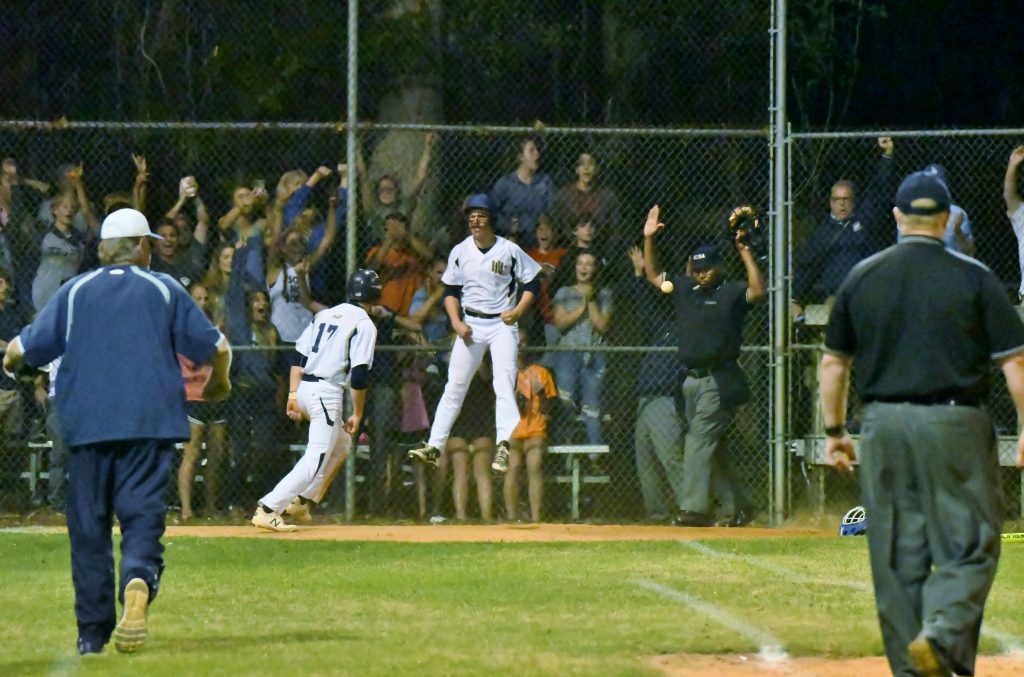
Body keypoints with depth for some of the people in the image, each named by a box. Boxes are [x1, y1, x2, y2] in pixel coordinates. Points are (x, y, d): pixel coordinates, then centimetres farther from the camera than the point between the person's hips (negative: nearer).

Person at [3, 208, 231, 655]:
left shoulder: (75, 291, 8)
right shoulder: (164, 290, 7)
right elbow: (216, 348, 6)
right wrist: (218, 384, 27)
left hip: (88, 427, 1)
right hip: (149, 424, -1)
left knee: (89, 524, 8)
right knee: (142, 515, -4)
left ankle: (93, 632, 8)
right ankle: (138, 582, -36)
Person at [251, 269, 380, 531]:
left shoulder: (324, 315, 16)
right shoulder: (364, 324, -6)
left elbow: (298, 358, 11)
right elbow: (359, 375, -13)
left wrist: (293, 395, 9)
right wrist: (357, 414, -6)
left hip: (304, 390, 8)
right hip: (328, 394, -8)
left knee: (341, 444, 27)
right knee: (317, 459, -11)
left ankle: (302, 500, 20)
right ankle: (268, 510, -23)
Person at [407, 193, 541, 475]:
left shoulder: (510, 250, -6)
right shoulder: (460, 252, 2)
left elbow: (533, 283, 2)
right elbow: (450, 291, 9)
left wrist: (518, 311, -13)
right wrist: (456, 323, -6)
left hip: (502, 324, -3)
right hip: (470, 326, 3)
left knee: (504, 385, -16)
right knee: (455, 386, 3)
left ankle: (504, 446, -24)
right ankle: (434, 446, 4)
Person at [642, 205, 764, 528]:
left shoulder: (732, 293, -4)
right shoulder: (685, 289, 15)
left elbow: (758, 292, -22)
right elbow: (654, 276, 24)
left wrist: (745, 253, -25)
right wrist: (648, 240, 14)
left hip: (719, 380, -7)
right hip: (692, 380, 7)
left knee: (699, 439, -14)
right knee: (711, 444, 10)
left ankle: (694, 507, -17)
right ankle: (735, 507, 17)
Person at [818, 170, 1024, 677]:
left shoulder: (861, 278, 7)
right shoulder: (974, 278, -2)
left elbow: (833, 363, 12)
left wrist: (834, 432, 20)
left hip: (884, 426, 3)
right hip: (955, 426, -3)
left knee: (896, 556, 9)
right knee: (969, 545, 1)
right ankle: (942, 634, -21)